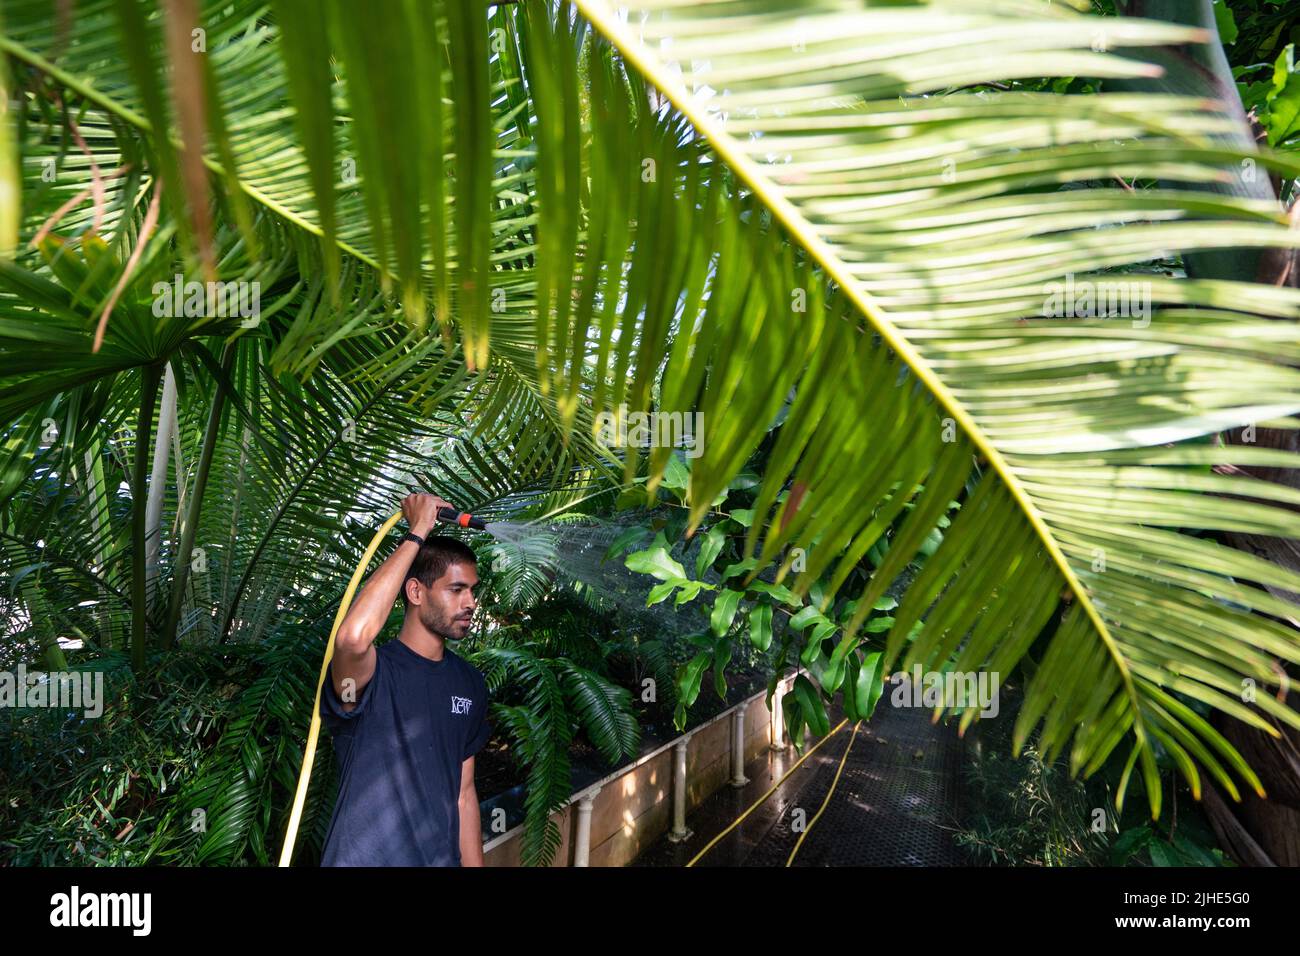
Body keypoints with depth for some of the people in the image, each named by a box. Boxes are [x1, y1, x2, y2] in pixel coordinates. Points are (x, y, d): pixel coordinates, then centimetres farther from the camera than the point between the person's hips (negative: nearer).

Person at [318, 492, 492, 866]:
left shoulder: (470, 683, 0)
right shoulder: (371, 672, -18)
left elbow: (463, 792, 7)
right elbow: (352, 636, -42)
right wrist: (417, 533, -34)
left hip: (442, 857, 6)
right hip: (362, 856, -5)